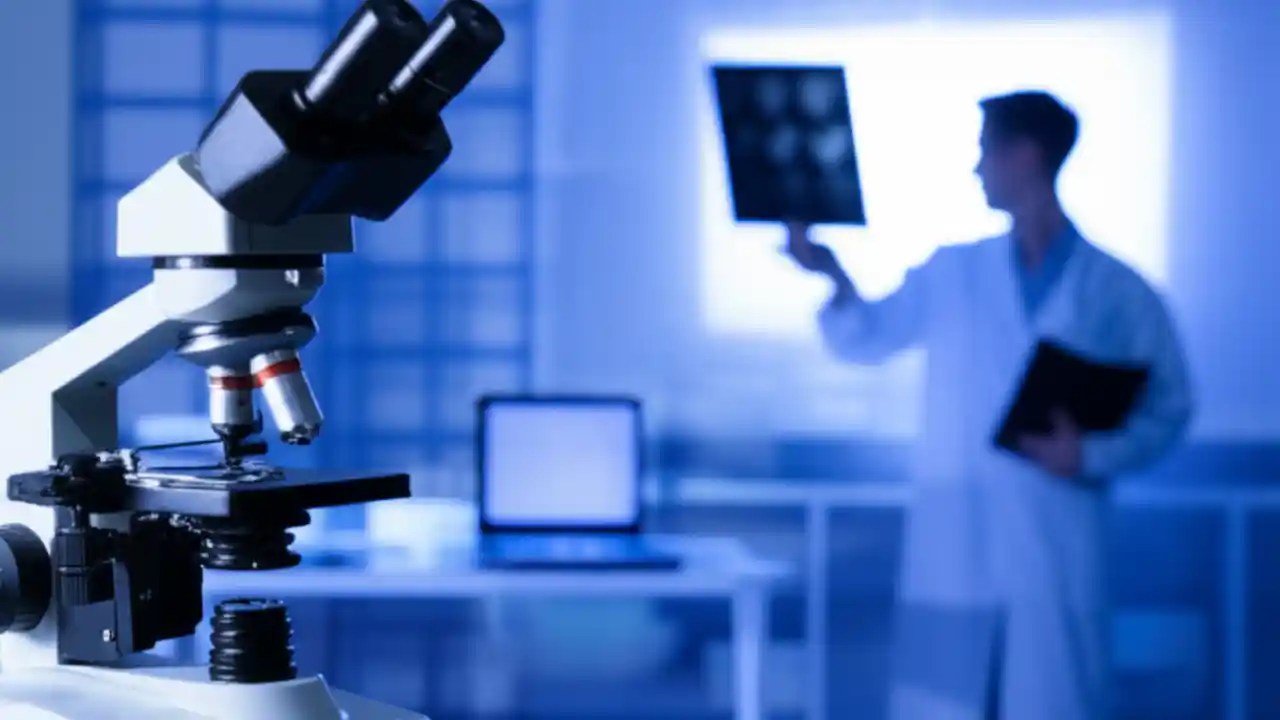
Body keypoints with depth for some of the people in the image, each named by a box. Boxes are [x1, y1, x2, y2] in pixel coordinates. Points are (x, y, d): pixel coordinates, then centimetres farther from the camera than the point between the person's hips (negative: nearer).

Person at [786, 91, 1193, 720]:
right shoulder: (951, 273, 9)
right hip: (954, 552, 2)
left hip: (1057, 556, -1)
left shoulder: (1118, 292, 2)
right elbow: (863, 340, 6)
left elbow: (1167, 410, 4)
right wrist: (835, 279, -14)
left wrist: (1093, 455, -14)